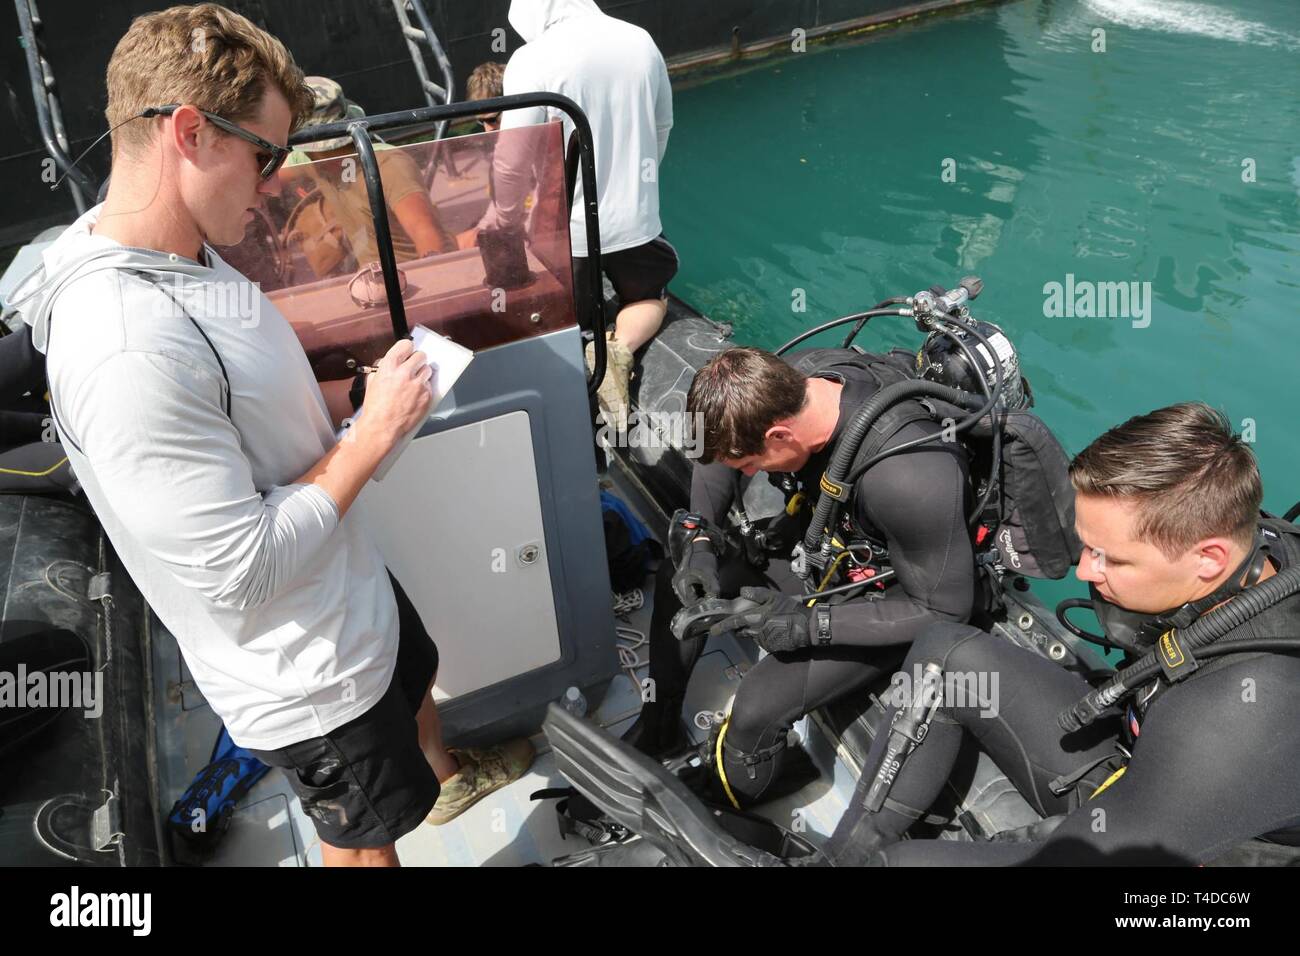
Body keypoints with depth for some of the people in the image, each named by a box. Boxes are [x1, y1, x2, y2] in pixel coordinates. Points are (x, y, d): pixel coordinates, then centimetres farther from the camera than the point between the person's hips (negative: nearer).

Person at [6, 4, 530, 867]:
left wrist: (350, 395, -3)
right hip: (307, 677, -9)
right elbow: (240, 575, -32)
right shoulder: (126, 351, -36)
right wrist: (374, 433, -25)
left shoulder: (185, 255, -4)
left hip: (352, 591, 10)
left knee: (414, 679, 36)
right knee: (367, 838, 18)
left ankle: (448, 776, 68)